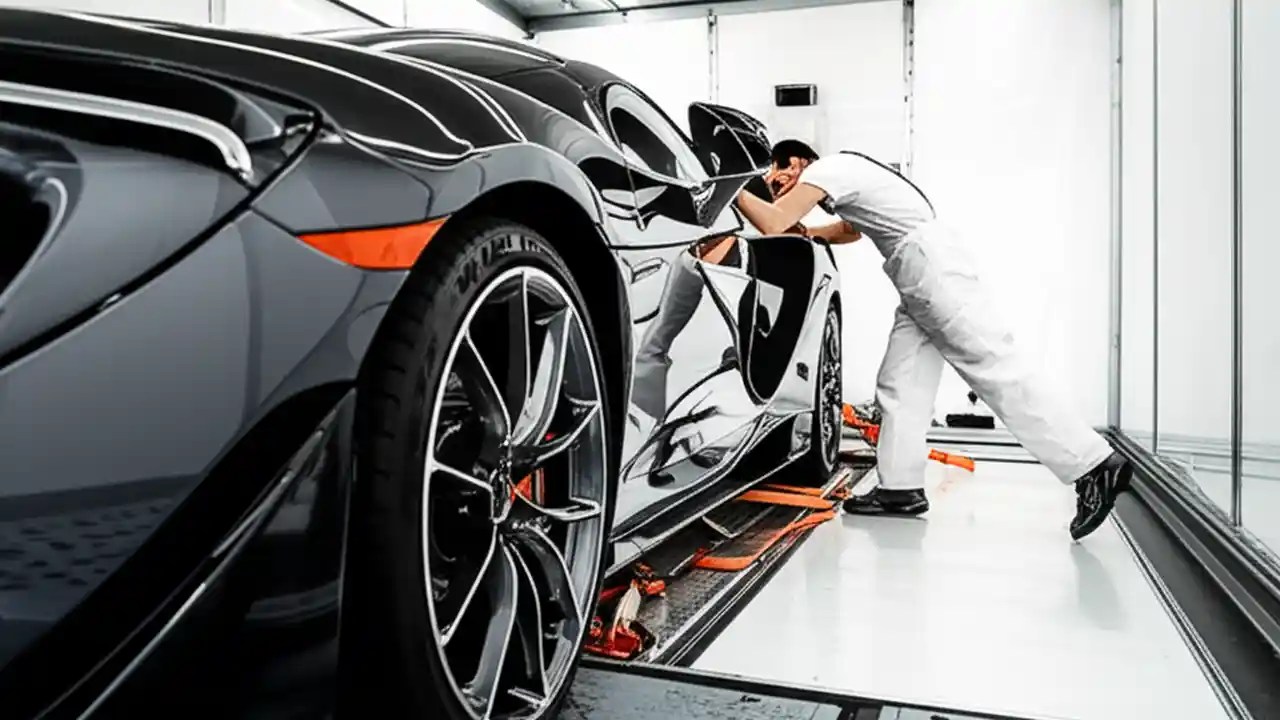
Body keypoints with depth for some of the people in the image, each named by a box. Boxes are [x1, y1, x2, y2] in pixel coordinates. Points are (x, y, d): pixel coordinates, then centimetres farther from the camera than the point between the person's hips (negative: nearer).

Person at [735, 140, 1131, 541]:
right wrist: (804, 233, 32)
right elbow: (851, 229, 47)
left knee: (998, 372, -14)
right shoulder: (839, 176, 27)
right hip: (918, 281, 10)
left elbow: (774, 225, -14)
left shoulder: (825, 168, -2)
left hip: (931, 265, -10)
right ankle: (901, 488, 7)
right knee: (900, 385, 6)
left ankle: (1094, 466, -13)